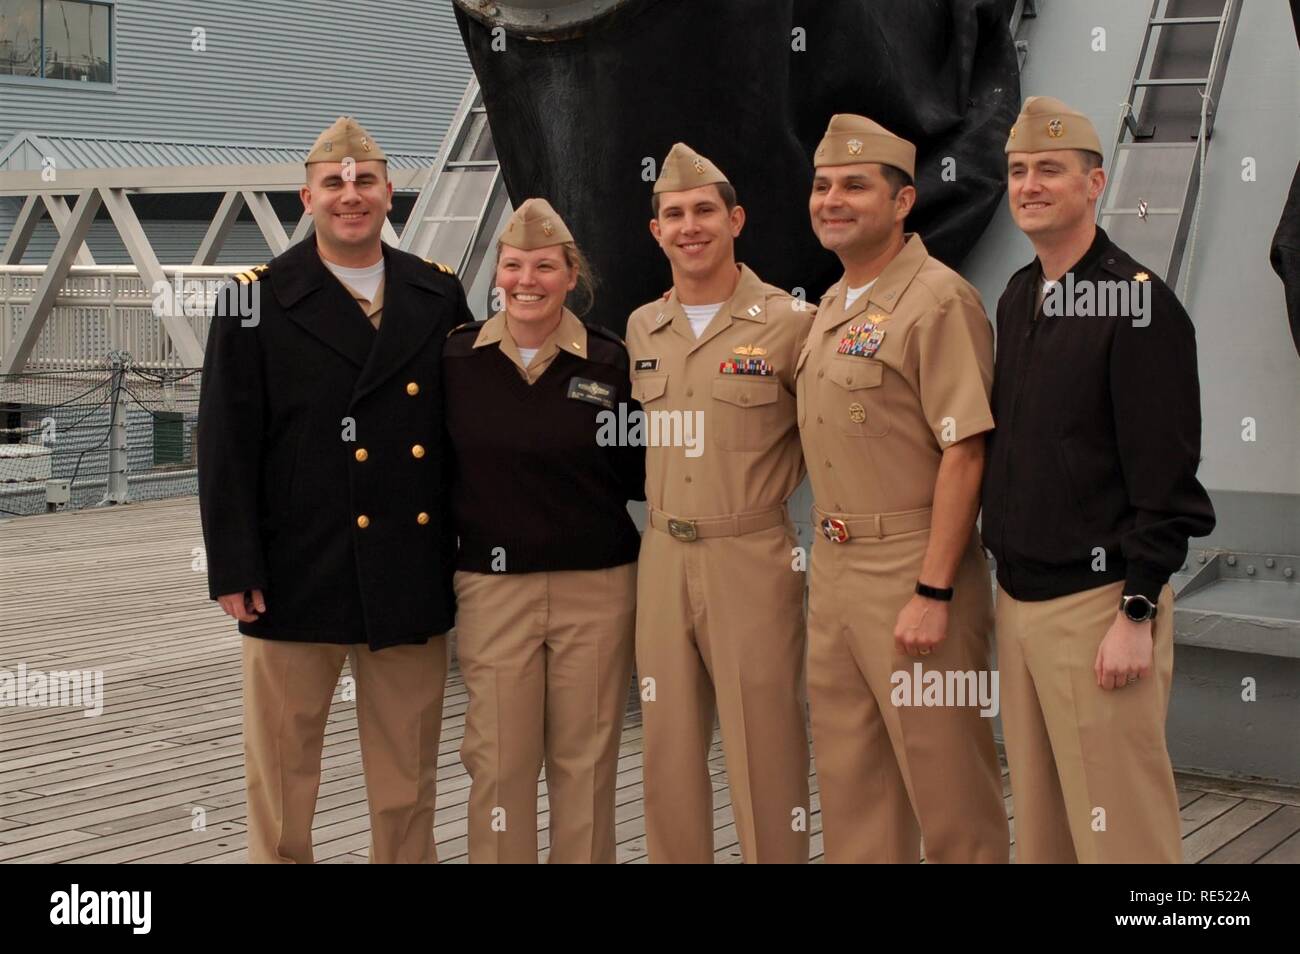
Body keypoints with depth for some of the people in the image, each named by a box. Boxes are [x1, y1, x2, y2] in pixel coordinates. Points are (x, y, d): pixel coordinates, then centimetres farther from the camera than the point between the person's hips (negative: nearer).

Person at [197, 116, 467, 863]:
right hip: (298, 572, -2)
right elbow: (226, 446, -5)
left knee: (409, 775, 14)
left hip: (413, 571, 3)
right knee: (281, 772, 8)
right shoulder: (259, 301, -2)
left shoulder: (439, 294, 7)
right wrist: (234, 569, -10)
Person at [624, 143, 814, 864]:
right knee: (668, 750, 11)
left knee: (764, 751, 1)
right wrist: (669, 508, 12)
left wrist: (766, 484, -4)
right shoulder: (640, 329, 10)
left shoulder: (789, 323, -6)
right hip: (663, 557, 5)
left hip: (752, 557, -5)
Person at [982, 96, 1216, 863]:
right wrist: (1009, 575, 16)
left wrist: (1137, 615, -18)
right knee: (1039, 819, 14)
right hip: (1019, 598, 8)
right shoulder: (1017, 298, 11)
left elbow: (1166, 478, -15)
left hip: (1098, 601, -7)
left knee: (1118, 827, -2)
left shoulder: (1139, 302, -12)